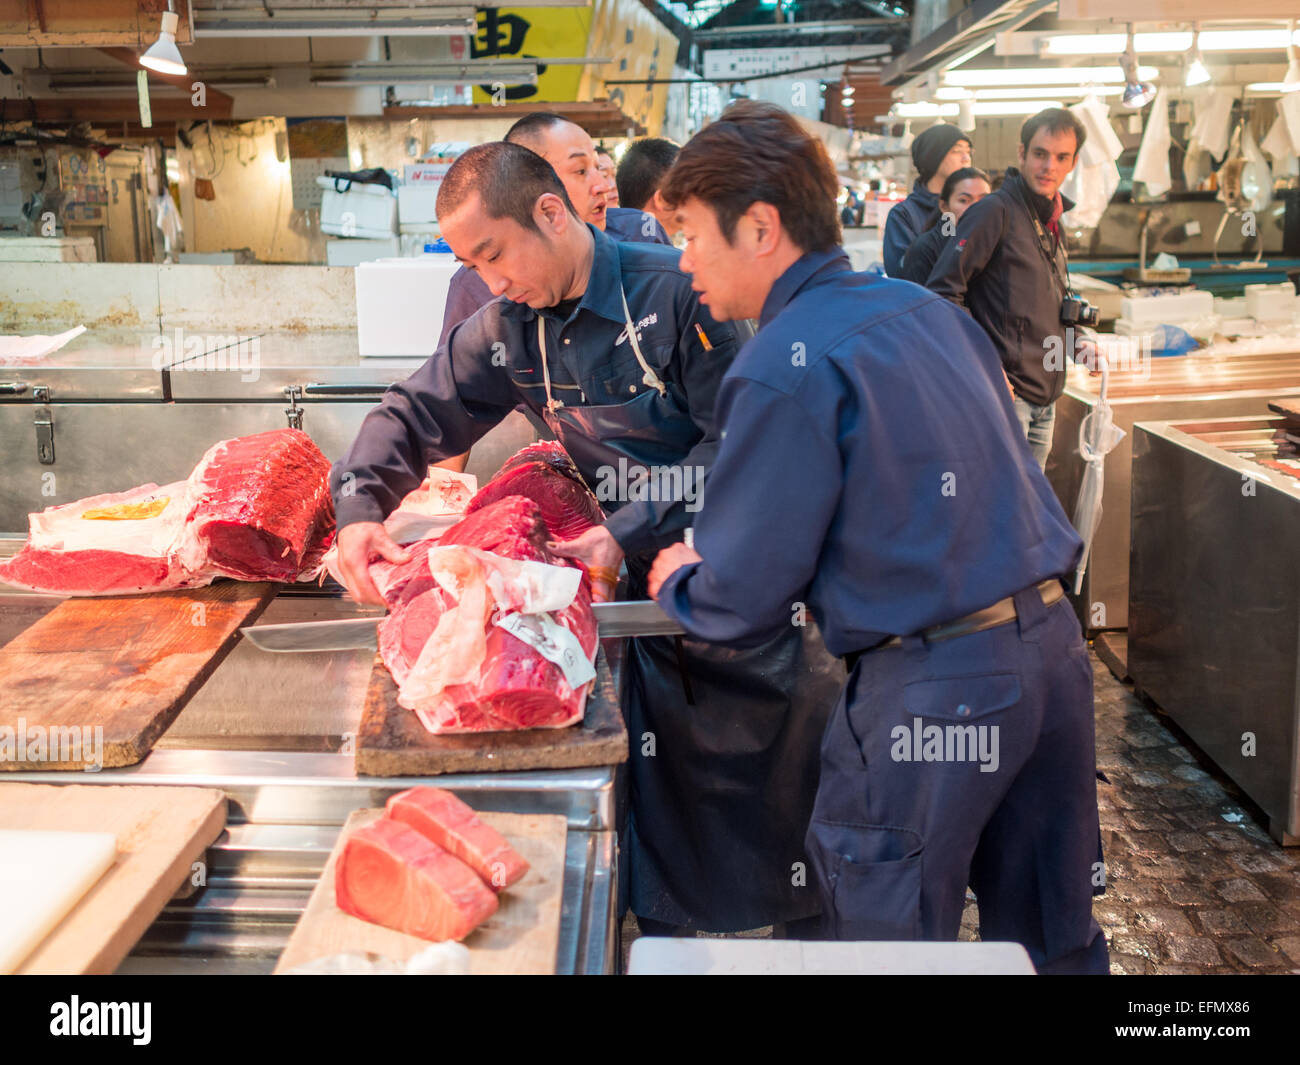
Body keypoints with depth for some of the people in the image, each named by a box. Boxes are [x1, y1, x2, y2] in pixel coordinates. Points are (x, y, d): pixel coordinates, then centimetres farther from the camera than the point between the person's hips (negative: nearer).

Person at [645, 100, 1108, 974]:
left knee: (890, 939, 11)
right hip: (1054, 641, 8)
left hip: (932, 689, -8)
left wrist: (678, 584, 10)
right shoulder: (927, 308, 10)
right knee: (1057, 938, 21)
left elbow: (743, 599, -13)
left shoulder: (786, 366, -14)